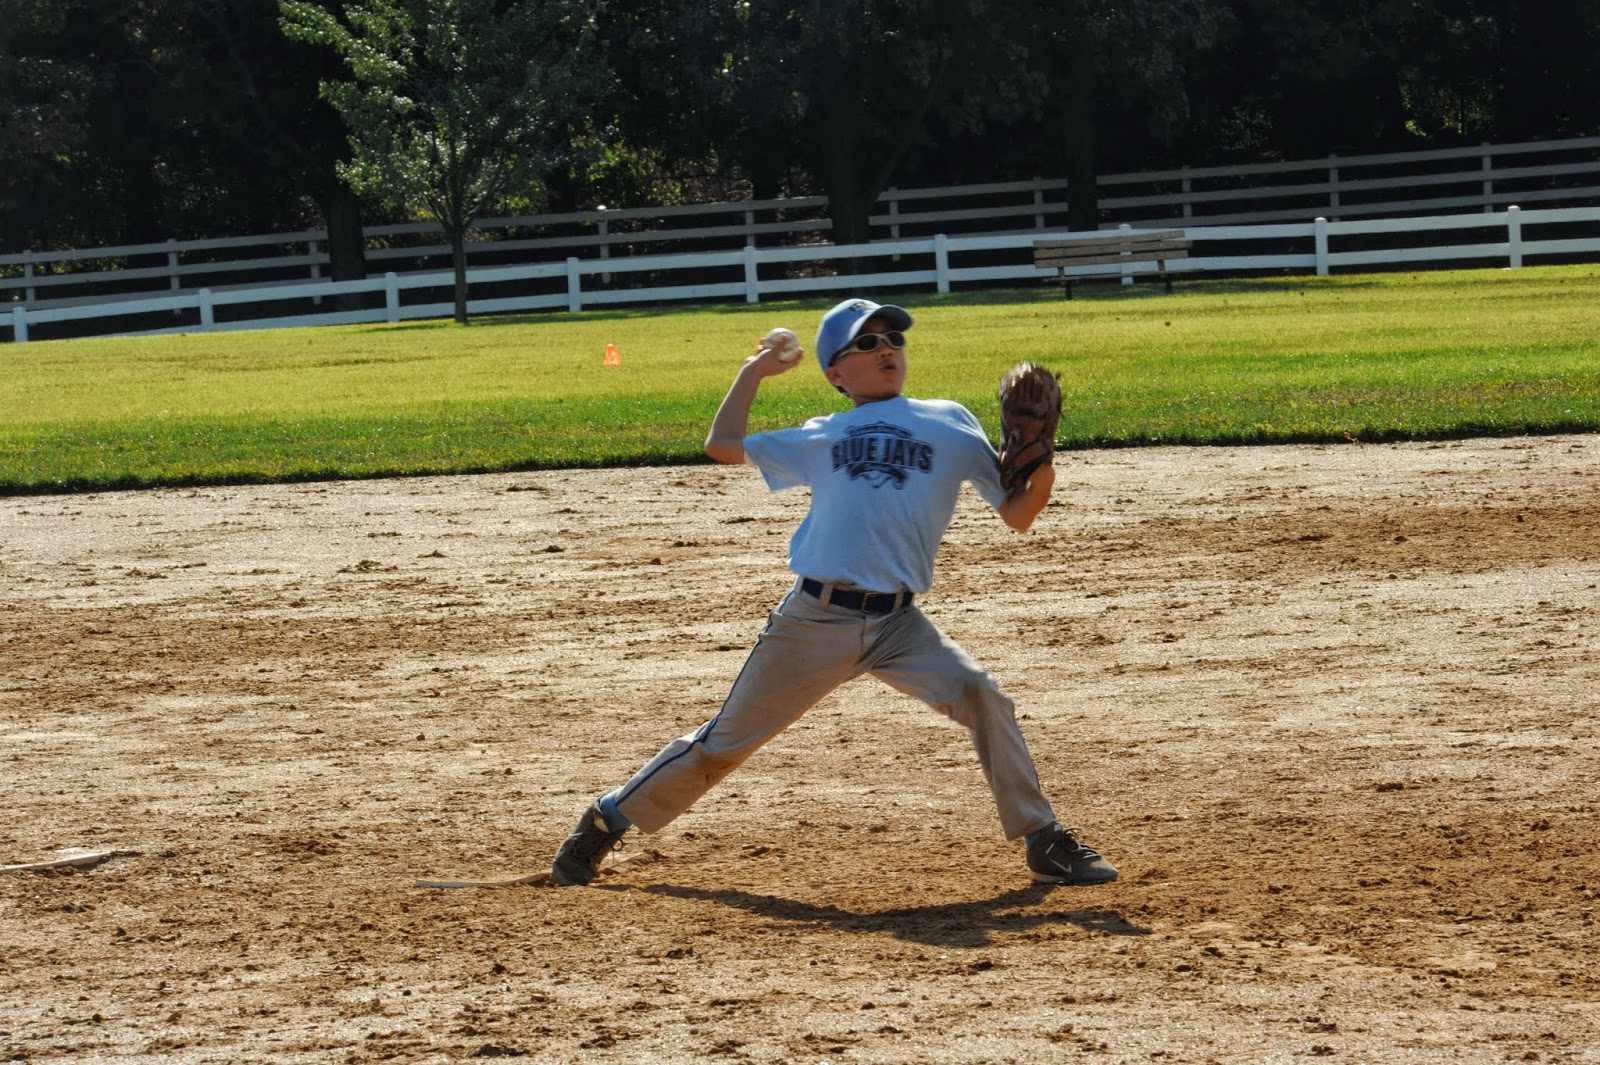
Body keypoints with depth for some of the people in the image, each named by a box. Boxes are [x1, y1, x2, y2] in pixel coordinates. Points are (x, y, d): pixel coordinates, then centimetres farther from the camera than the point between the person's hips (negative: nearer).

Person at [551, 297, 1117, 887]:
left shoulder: (949, 424, 10)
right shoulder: (820, 438, 14)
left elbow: (1016, 514, 8)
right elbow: (722, 445, 21)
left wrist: (1041, 476, -12)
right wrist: (754, 372, 27)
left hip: (898, 622, 0)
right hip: (814, 618, 0)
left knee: (981, 696, -22)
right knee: (726, 739, 7)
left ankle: (1045, 843, -11)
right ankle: (609, 818, 24)